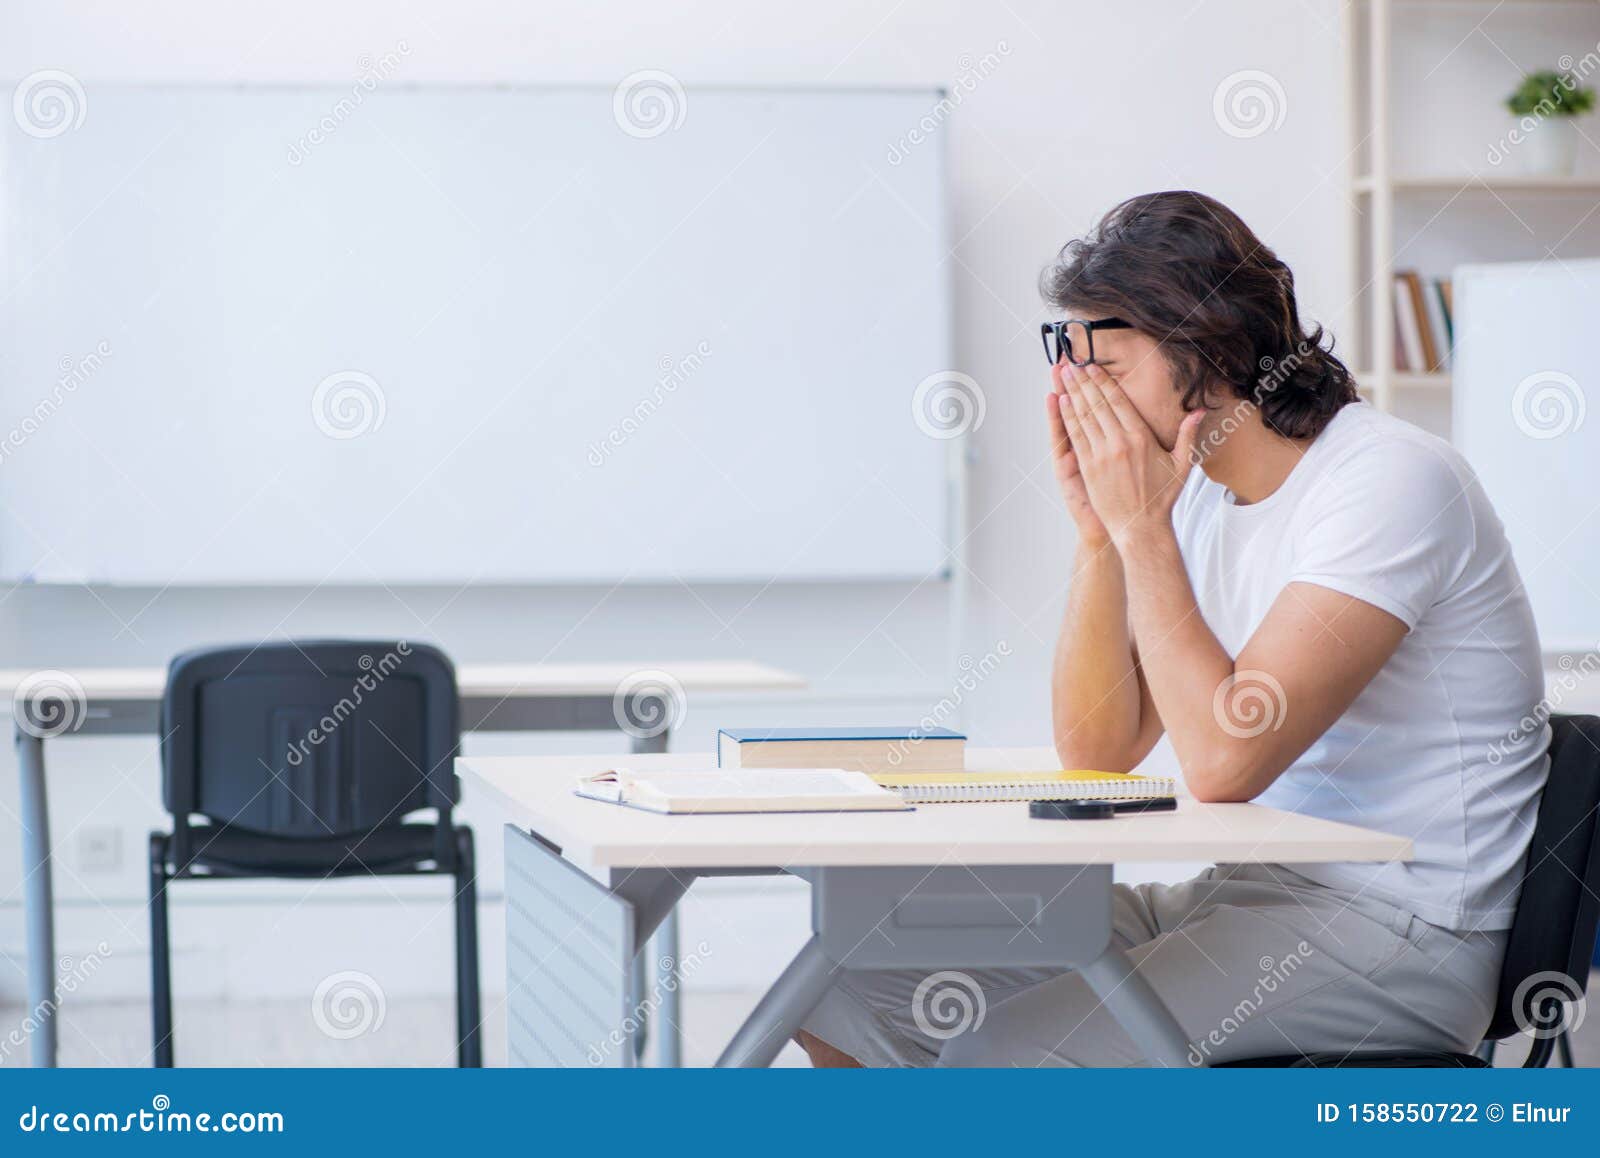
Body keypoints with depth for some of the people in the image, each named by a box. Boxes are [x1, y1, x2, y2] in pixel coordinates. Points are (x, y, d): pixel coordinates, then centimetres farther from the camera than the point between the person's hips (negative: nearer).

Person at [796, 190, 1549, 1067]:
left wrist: (1142, 527, -17)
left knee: (1002, 1061, -25)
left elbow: (1223, 762, -26)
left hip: (1393, 934, -8)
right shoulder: (1196, 492, 9)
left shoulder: (1391, 483, -17)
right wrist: (1098, 530, -4)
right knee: (851, 991, 0)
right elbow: (1096, 751, 7)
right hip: (1234, 896, 8)